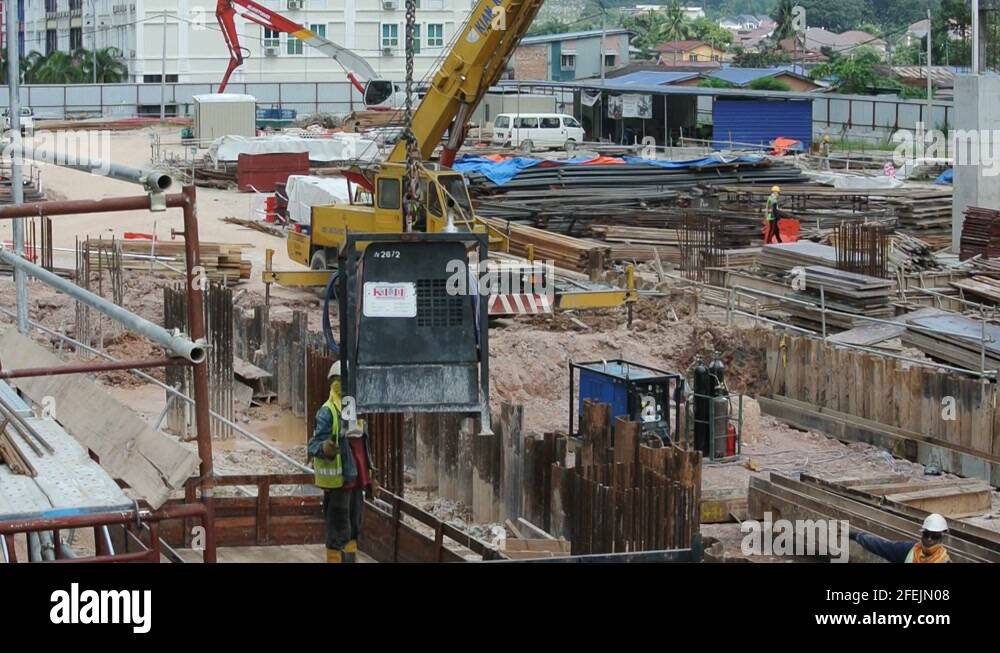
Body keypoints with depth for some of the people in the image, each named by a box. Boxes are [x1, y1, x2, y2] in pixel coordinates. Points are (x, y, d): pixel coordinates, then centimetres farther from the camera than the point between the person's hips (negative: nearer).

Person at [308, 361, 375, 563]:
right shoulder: (327, 412, -13)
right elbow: (314, 444, -19)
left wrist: (369, 471, 23)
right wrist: (325, 449, -41)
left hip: (356, 478, 8)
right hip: (338, 480, -8)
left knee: (354, 527, 16)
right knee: (339, 530, -5)